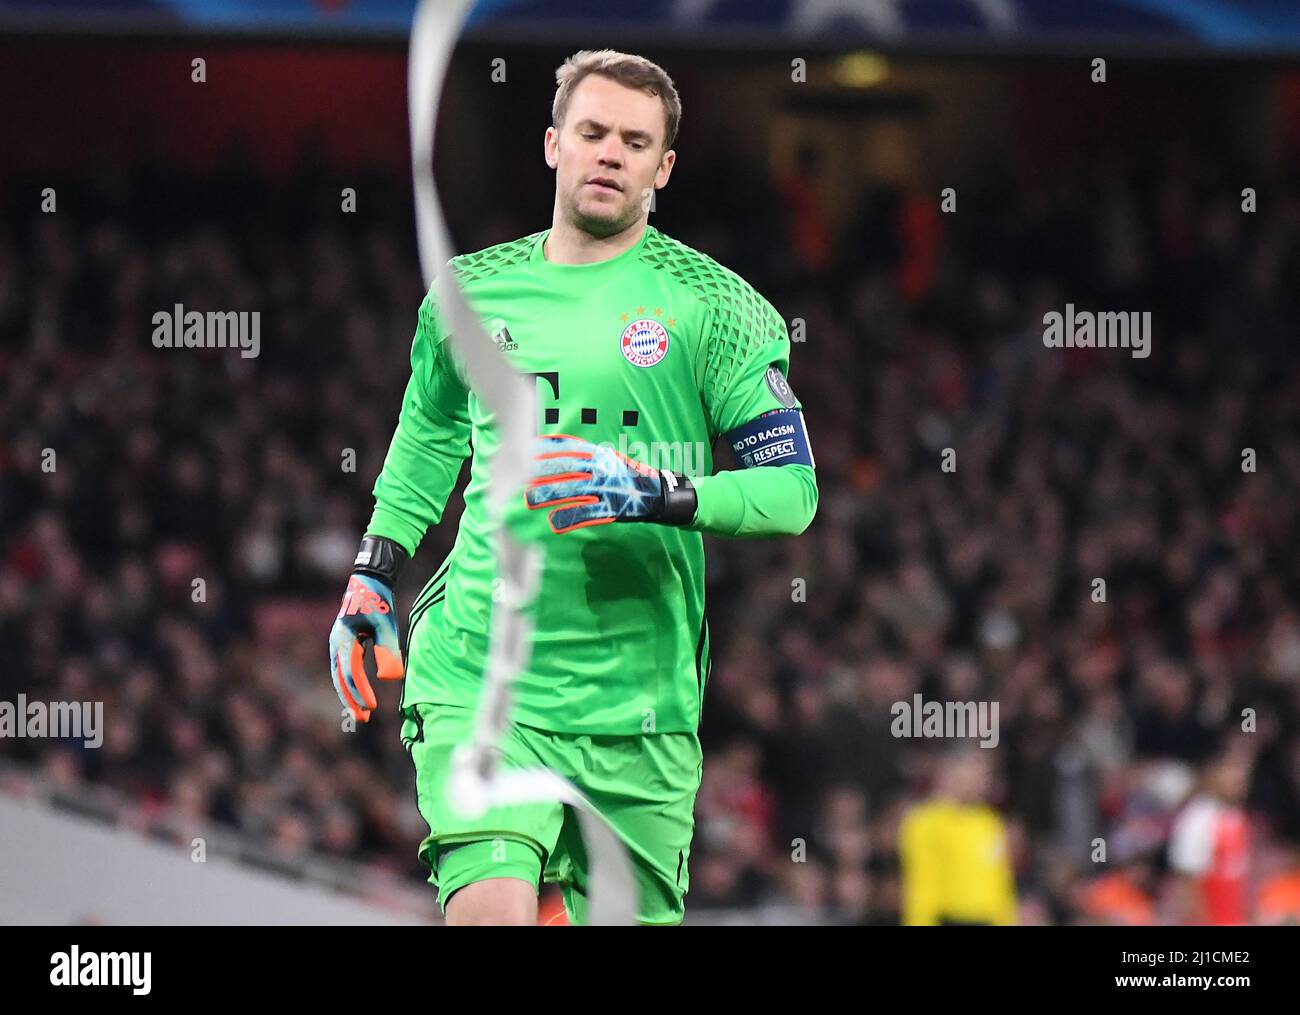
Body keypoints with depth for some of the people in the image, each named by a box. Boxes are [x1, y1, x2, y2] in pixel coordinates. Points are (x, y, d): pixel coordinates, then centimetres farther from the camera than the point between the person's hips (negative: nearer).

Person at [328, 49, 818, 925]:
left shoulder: (714, 306, 0)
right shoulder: (474, 291, 9)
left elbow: (792, 491, -4)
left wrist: (650, 495, -19)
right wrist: (370, 581, 23)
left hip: (638, 702, 0)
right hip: (477, 679, 1)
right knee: (492, 911, -21)